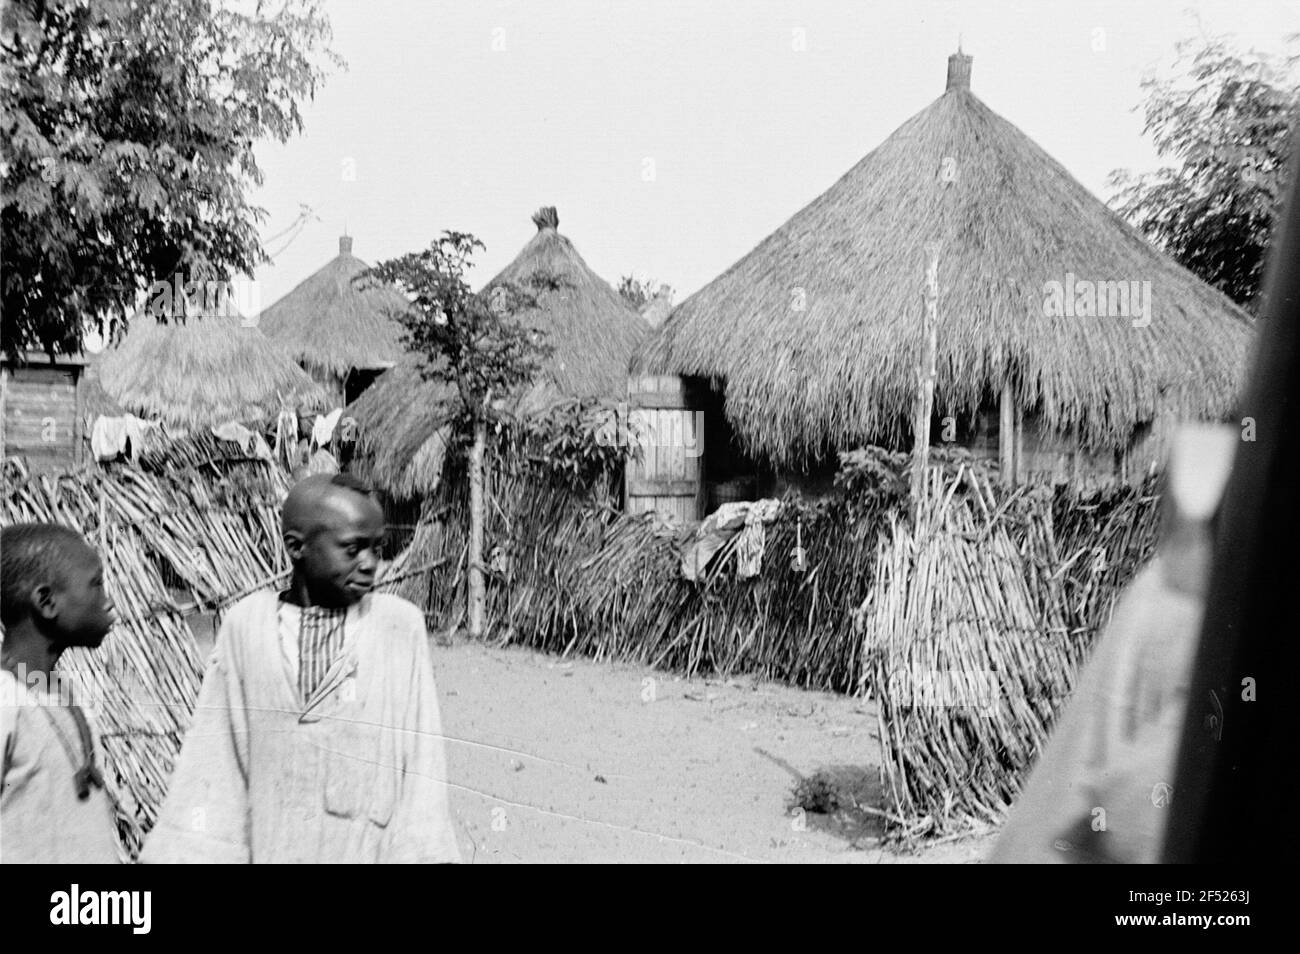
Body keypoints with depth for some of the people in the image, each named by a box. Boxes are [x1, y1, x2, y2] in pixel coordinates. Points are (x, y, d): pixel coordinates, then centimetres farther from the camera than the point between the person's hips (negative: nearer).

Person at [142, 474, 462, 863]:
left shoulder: (401, 626, -9)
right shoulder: (245, 623, -4)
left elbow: (419, 764, -6)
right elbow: (212, 759, 0)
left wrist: (419, 854, -7)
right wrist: (190, 851, -1)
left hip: (366, 849, -1)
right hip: (268, 846, 2)